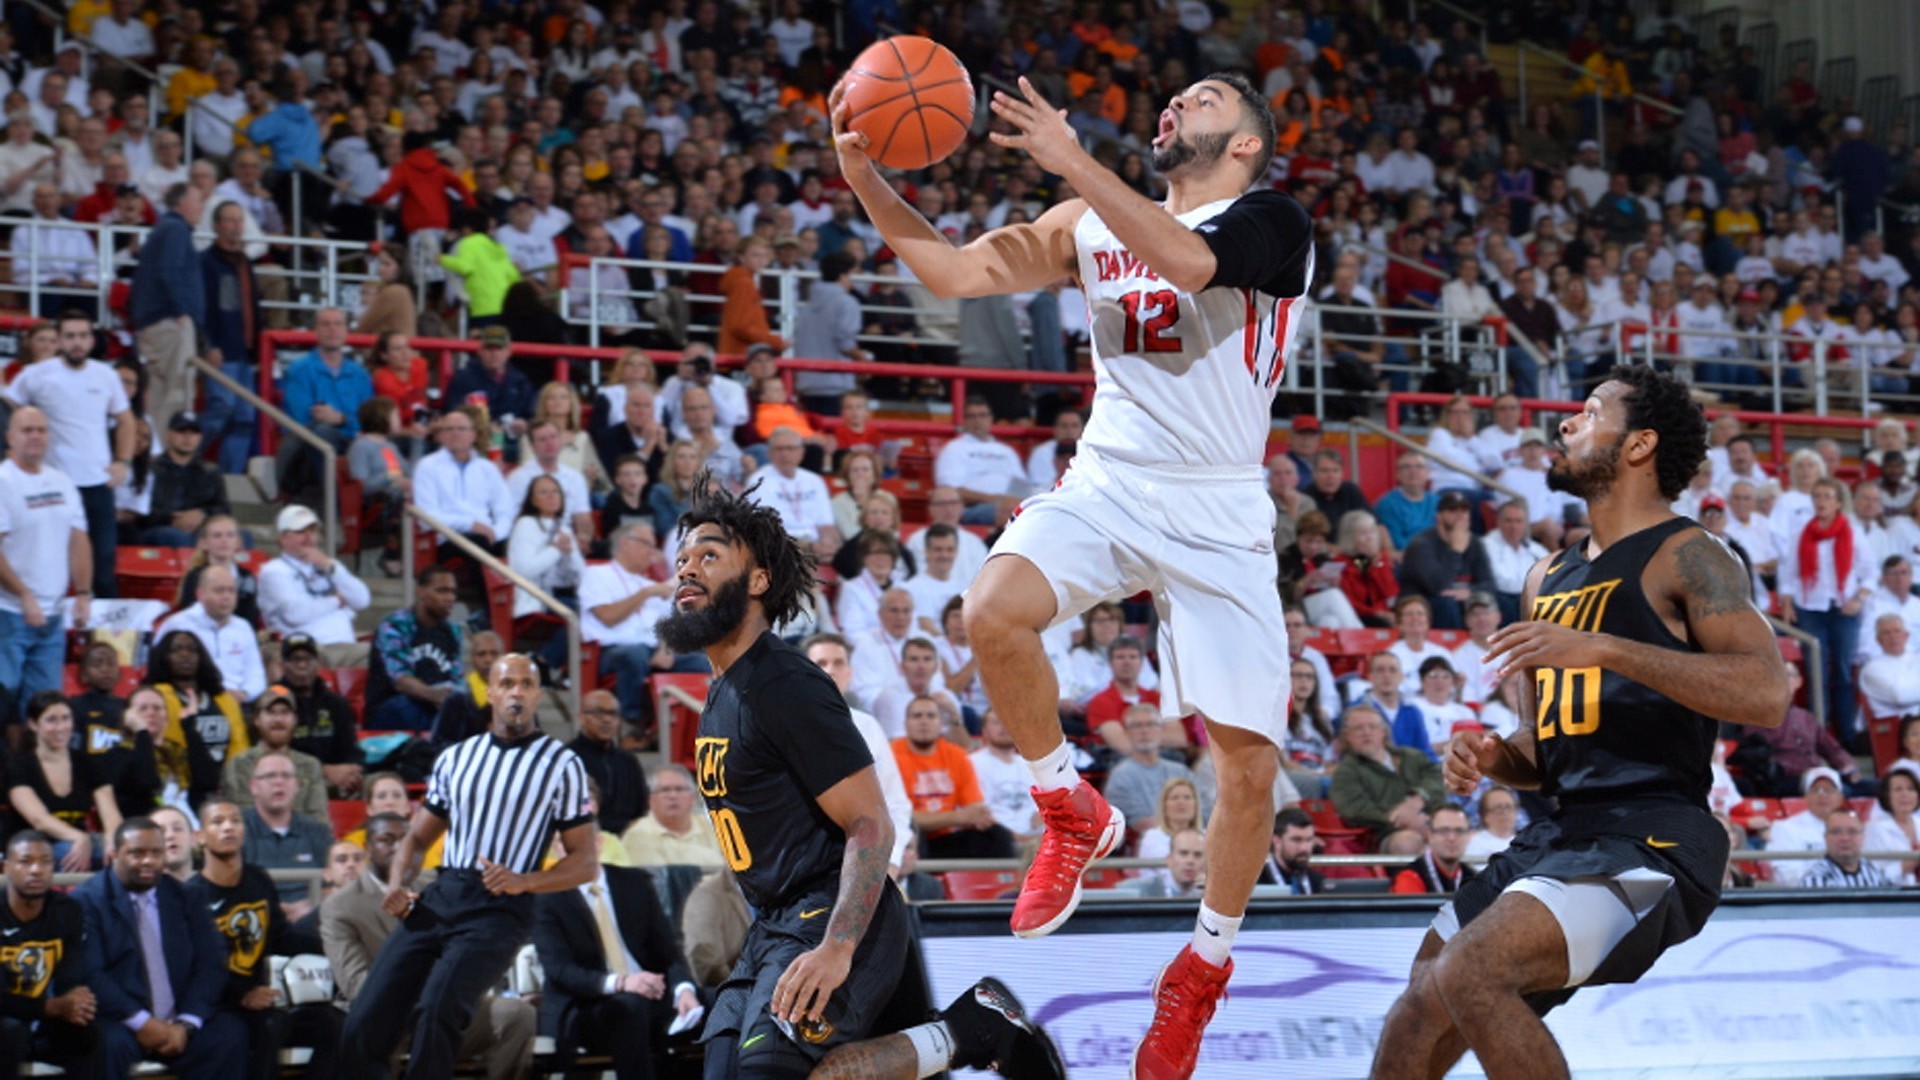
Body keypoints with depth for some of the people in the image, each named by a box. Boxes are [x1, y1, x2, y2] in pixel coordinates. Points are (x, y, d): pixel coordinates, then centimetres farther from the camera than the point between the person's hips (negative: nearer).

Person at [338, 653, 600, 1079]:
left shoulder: (562, 764, 5)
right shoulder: (456, 757, 17)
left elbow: (584, 863, 3)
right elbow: (418, 836, 22)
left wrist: (523, 881, -15)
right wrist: (398, 884, 1)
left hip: (500, 908, -4)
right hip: (437, 899, 4)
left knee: (436, 1009, -26)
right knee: (365, 1023, -7)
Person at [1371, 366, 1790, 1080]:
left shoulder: (1684, 558, -6)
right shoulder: (1548, 579, 19)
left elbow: (1767, 692, -21)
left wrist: (1604, 650, -24)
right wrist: (1496, 760, 5)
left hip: (1651, 841, -9)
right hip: (1563, 834, 9)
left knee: (1469, 973, -26)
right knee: (1421, 1010, 9)